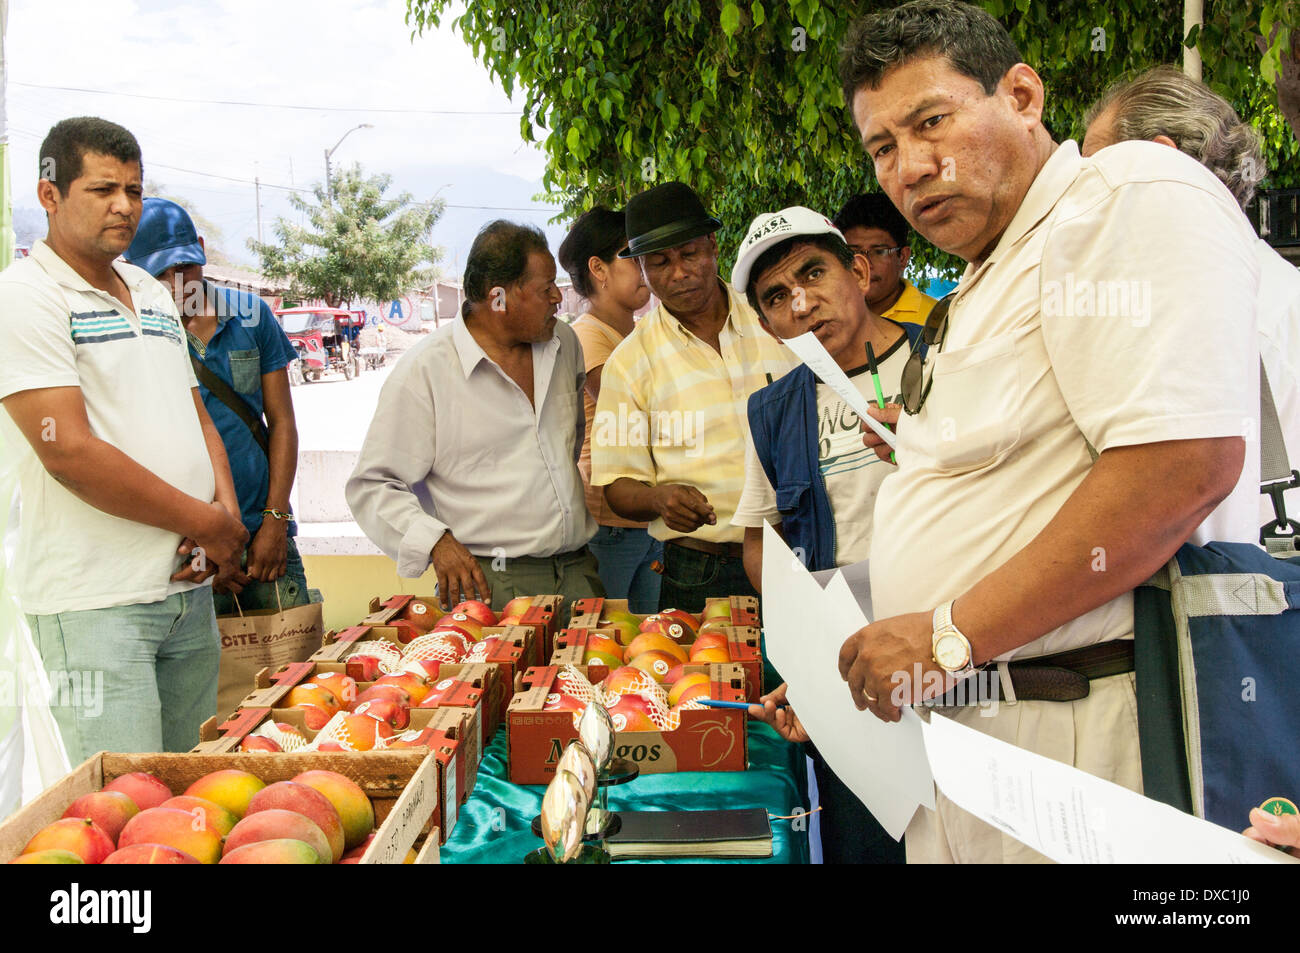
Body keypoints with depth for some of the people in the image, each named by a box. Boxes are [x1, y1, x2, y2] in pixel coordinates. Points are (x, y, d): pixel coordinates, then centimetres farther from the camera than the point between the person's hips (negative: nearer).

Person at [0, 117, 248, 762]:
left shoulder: (153, 295, 16)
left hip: (190, 584, 7)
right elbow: (69, 451, -16)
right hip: (96, 602, -7)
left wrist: (226, 510, -1)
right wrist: (205, 523, -11)